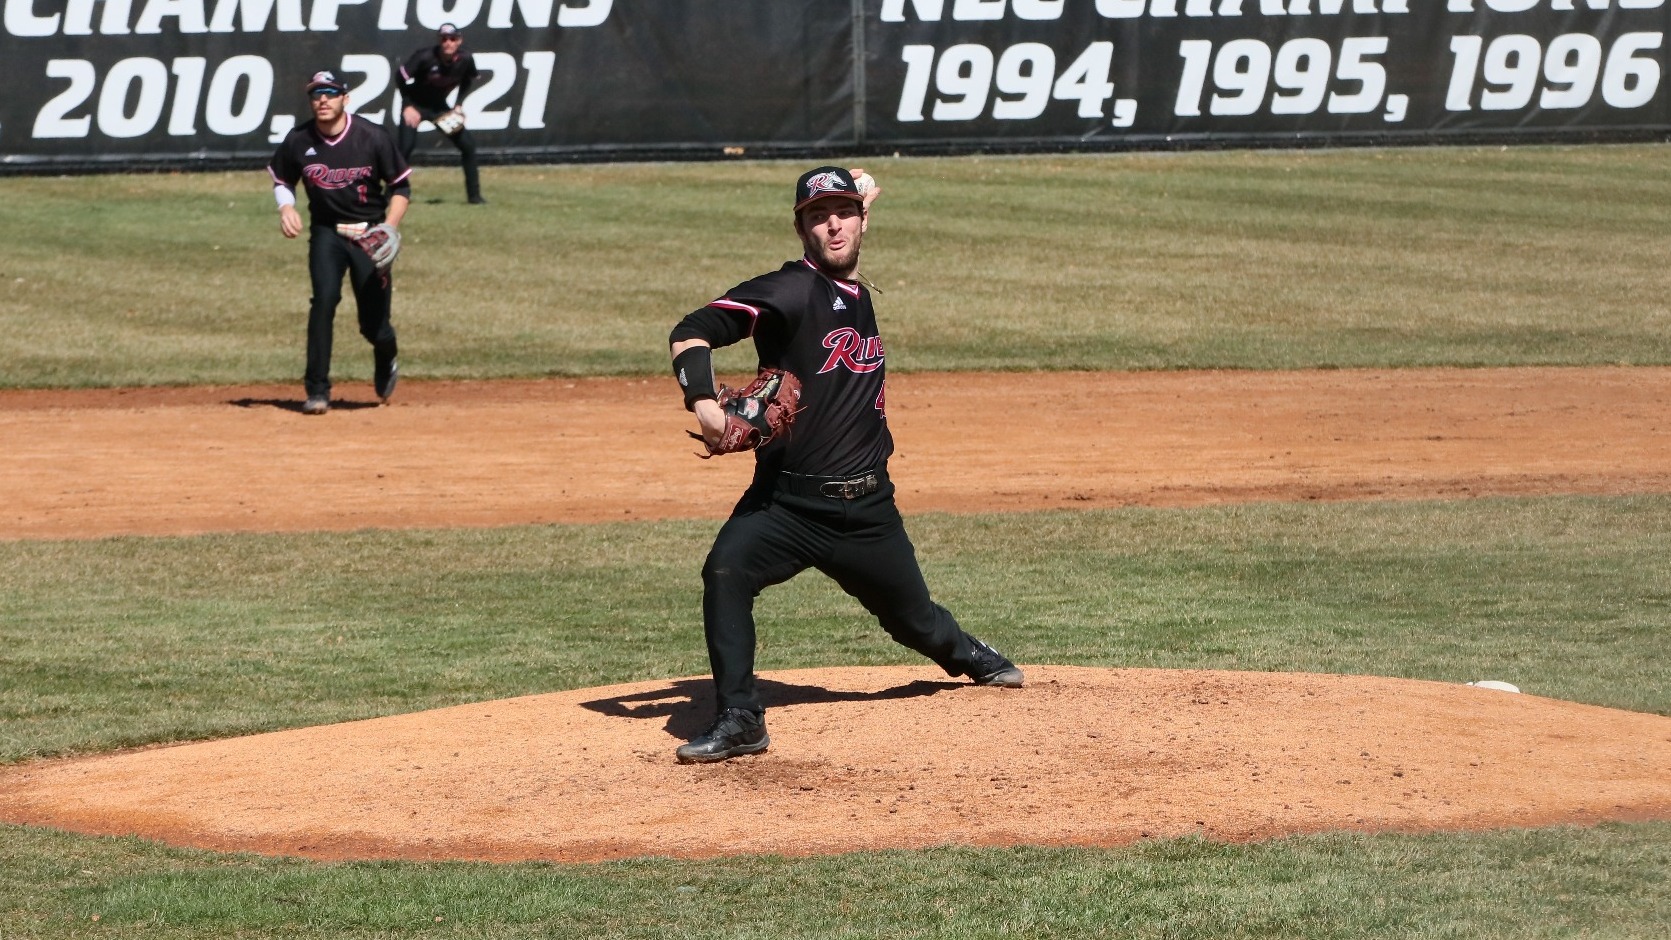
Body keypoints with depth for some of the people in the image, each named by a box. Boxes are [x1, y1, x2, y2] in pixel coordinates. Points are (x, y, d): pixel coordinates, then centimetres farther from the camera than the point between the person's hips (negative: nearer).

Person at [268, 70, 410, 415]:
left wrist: (389, 228, -16)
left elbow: (401, 187, -2)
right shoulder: (298, 141, -6)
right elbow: (282, 180, 12)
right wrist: (286, 206, -10)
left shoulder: (373, 138, -11)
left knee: (374, 322, -2)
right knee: (324, 298, -22)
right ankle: (317, 390, -17)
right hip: (326, 233, 1)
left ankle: (386, 365, 36)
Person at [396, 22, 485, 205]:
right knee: (406, 145, -21)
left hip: (440, 106, 4)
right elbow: (402, 78, -17)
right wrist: (408, 106, -20)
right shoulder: (425, 57, -27)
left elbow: (467, 82, 6)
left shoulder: (465, 59, -15)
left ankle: (474, 195, 10)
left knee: (468, 144, -2)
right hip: (416, 105, -4)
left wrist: (459, 105, -4)